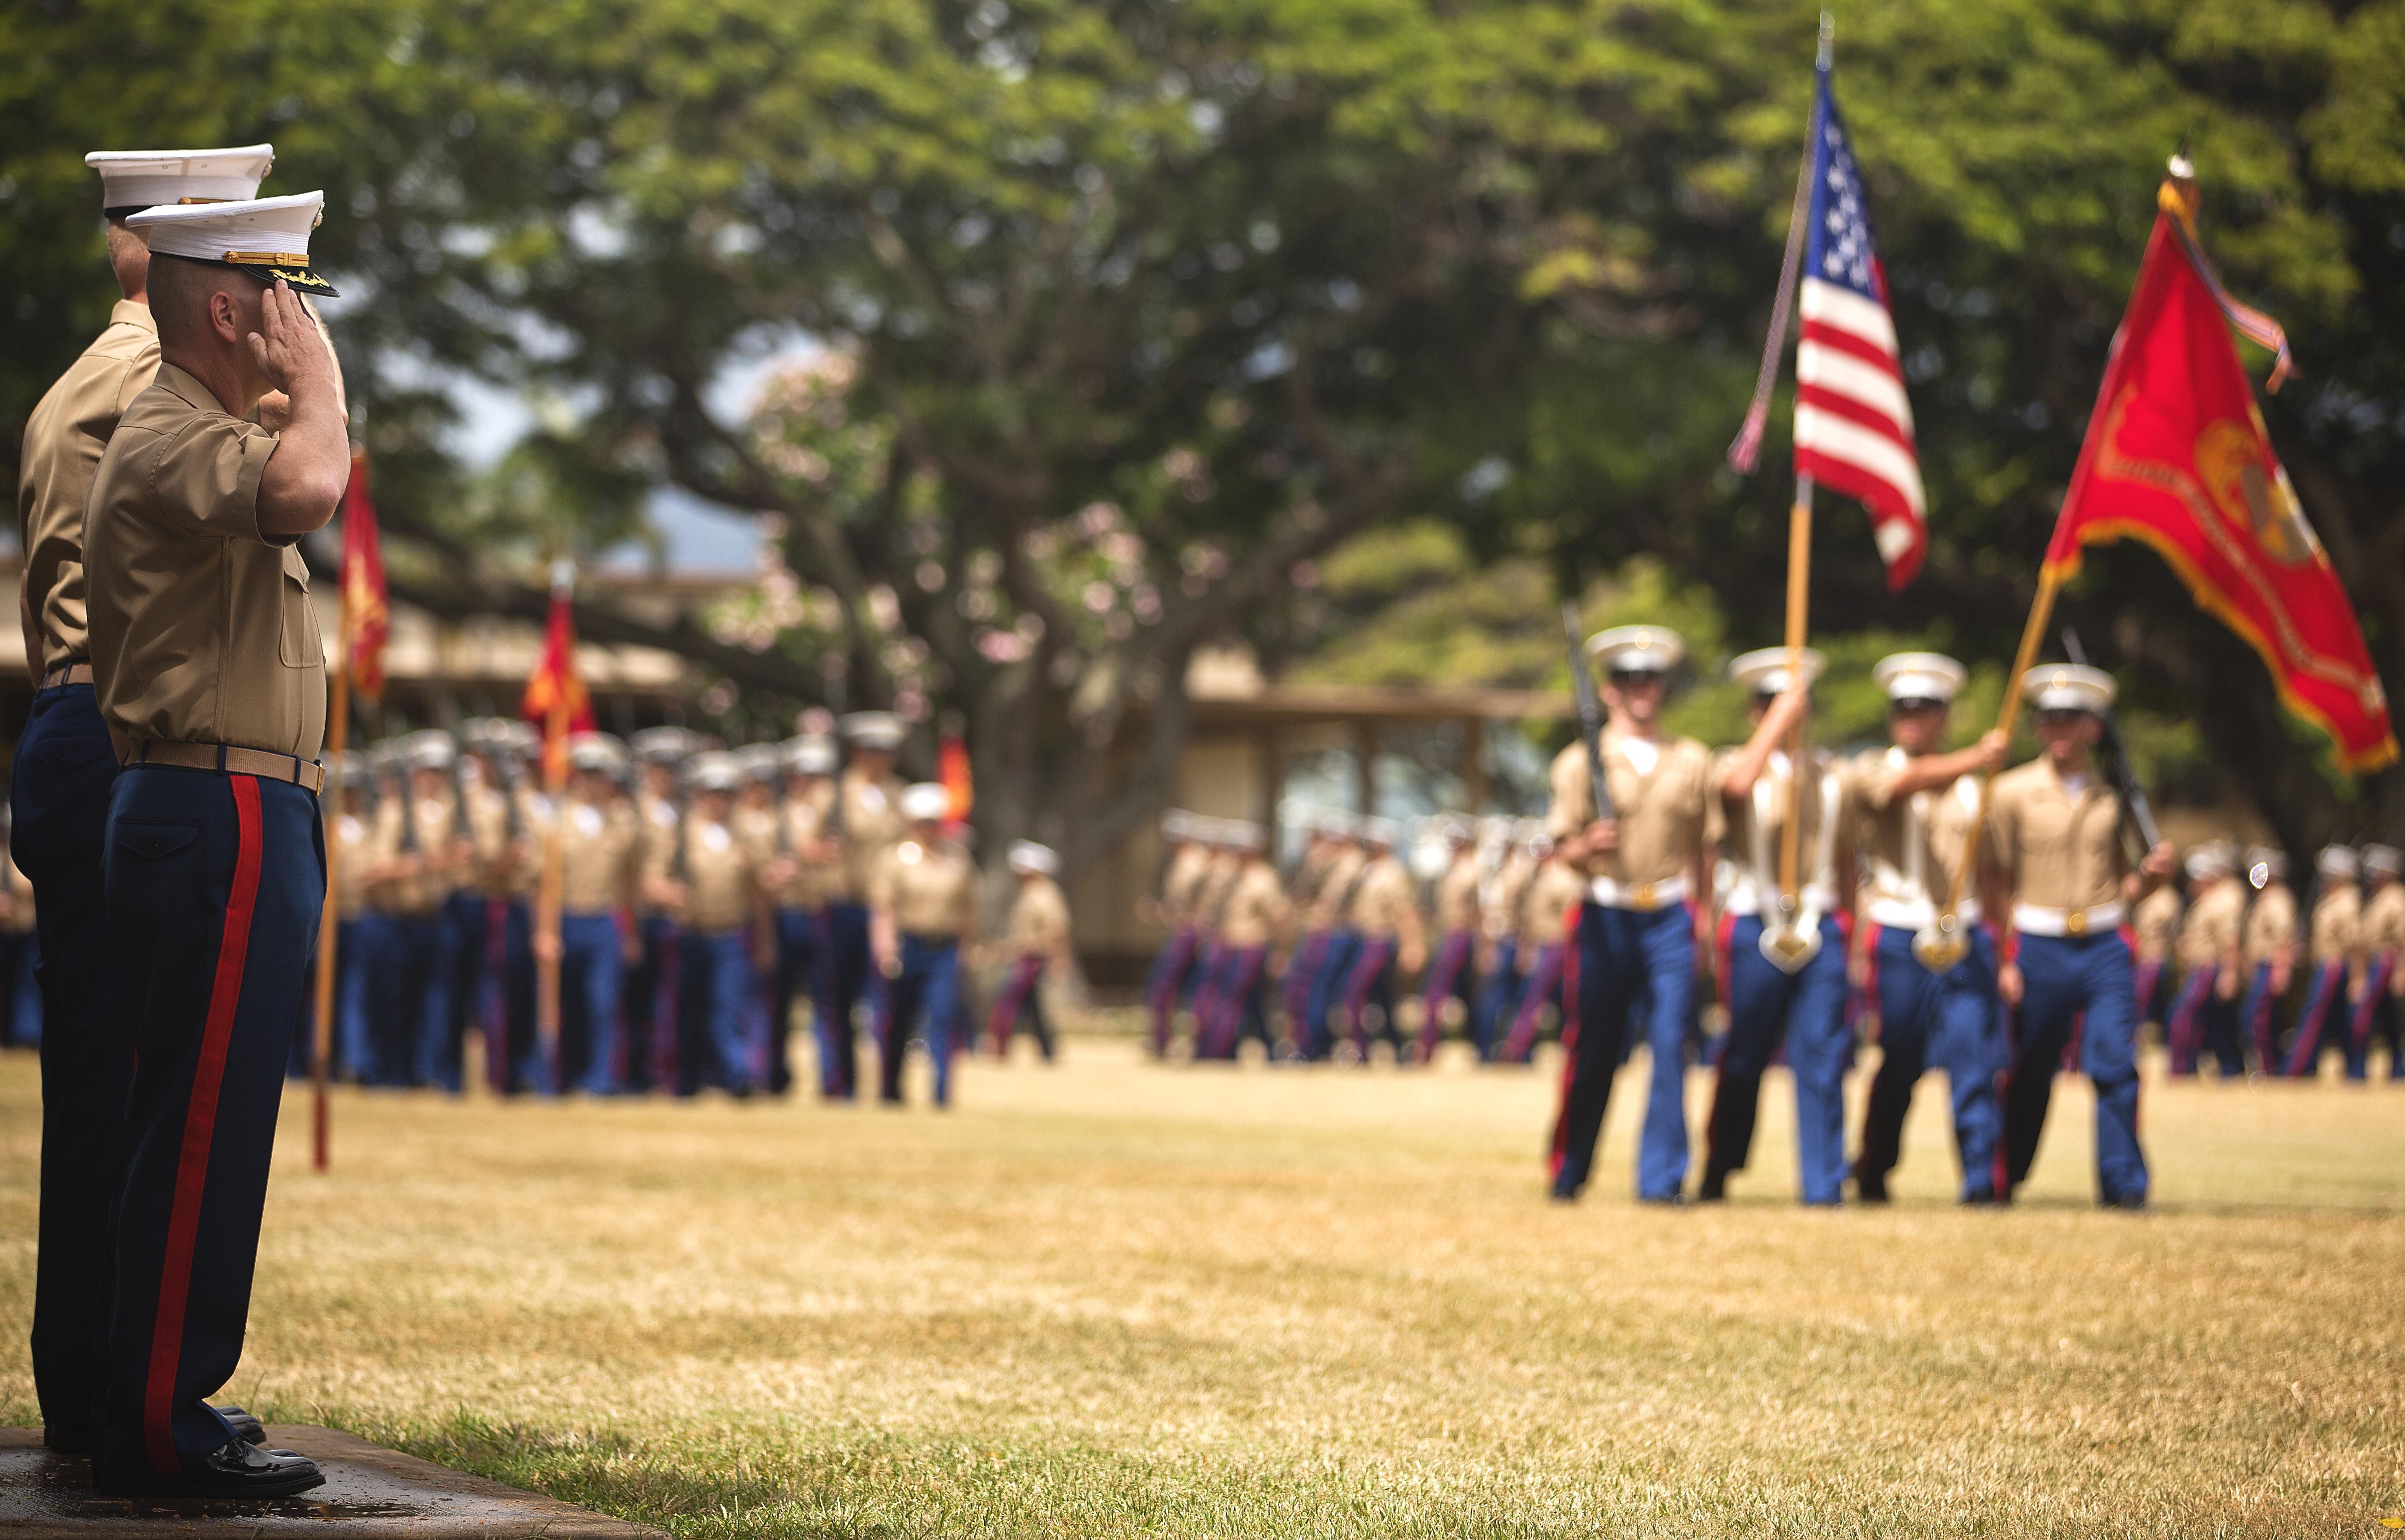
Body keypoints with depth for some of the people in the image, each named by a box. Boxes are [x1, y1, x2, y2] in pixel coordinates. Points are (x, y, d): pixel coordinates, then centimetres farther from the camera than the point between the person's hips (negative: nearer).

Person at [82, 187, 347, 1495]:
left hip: (222, 829, 11)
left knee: (191, 1129, 13)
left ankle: (156, 1412, 18)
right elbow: (307, 490, -34)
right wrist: (316, 379, -17)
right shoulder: (173, 440, -14)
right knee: (205, 1129, -10)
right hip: (220, 818, -11)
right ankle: (159, 1428, -8)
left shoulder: (193, 438, 22)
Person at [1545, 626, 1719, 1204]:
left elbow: (1706, 845, 13)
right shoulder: (1580, 761, 5)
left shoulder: (1693, 760, 10)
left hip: (1671, 917, 1)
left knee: (1670, 1044, -6)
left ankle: (1661, 1179, -1)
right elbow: (1564, 848, 4)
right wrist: (1588, 844, -18)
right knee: (1593, 1049, 1)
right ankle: (1568, 1174, 14)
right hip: (1607, 915, -1)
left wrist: (1703, 913, 6)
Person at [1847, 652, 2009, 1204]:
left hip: (1966, 938, 2)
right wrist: (1973, 760, -37)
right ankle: (1873, 1174, 19)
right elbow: (1908, 782, -20)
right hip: (1899, 935, -2)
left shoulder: (1973, 784, 15)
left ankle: (1981, 1179, -8)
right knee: (1898, 1065, 3)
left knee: (1976, 1062, -9)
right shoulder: (1873, 770, 5)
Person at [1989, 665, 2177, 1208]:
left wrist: (2152, 874, -5)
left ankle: (2124, 1185, -5)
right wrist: (2002, 960, -5)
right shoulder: (2013, 792, 1)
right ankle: (2002, 1181, 23)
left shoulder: (2116, 795, 9)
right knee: (2029, 1076, 6)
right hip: (2039, 948, -1)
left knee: (2116, 1065, -10)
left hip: (2105, 948, 1)